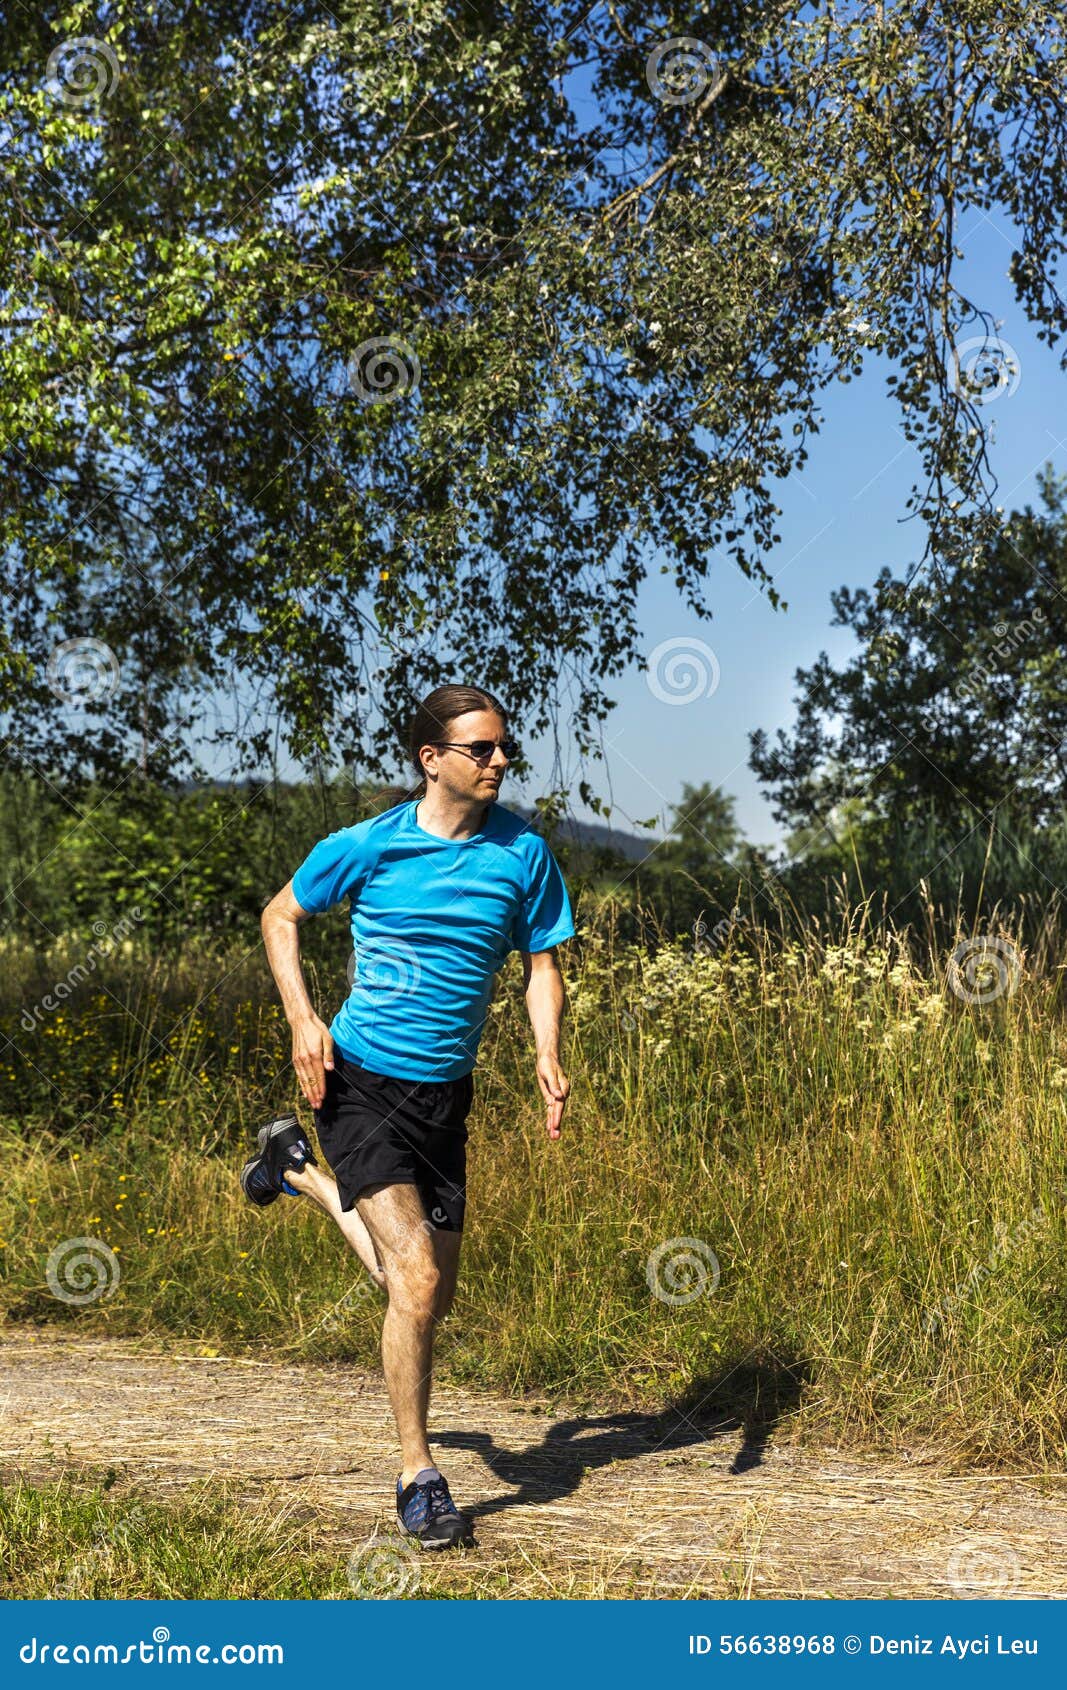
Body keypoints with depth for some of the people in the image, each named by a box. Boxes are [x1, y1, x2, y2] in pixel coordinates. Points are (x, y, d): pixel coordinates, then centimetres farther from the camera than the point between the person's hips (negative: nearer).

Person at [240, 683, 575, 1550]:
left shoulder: (523, 851, -3)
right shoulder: (368, 845, -9)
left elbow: (541, 962, 5)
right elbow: (281, 916, 5)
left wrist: (547, 1054, -12)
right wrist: (302, 1019, -9)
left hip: (444, 1090, 4)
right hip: (360, 1080, -4)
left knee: (431, 1296, 14)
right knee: (417, 1280, -16)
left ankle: (304, 1172, 38)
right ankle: (419, 1475, 5)